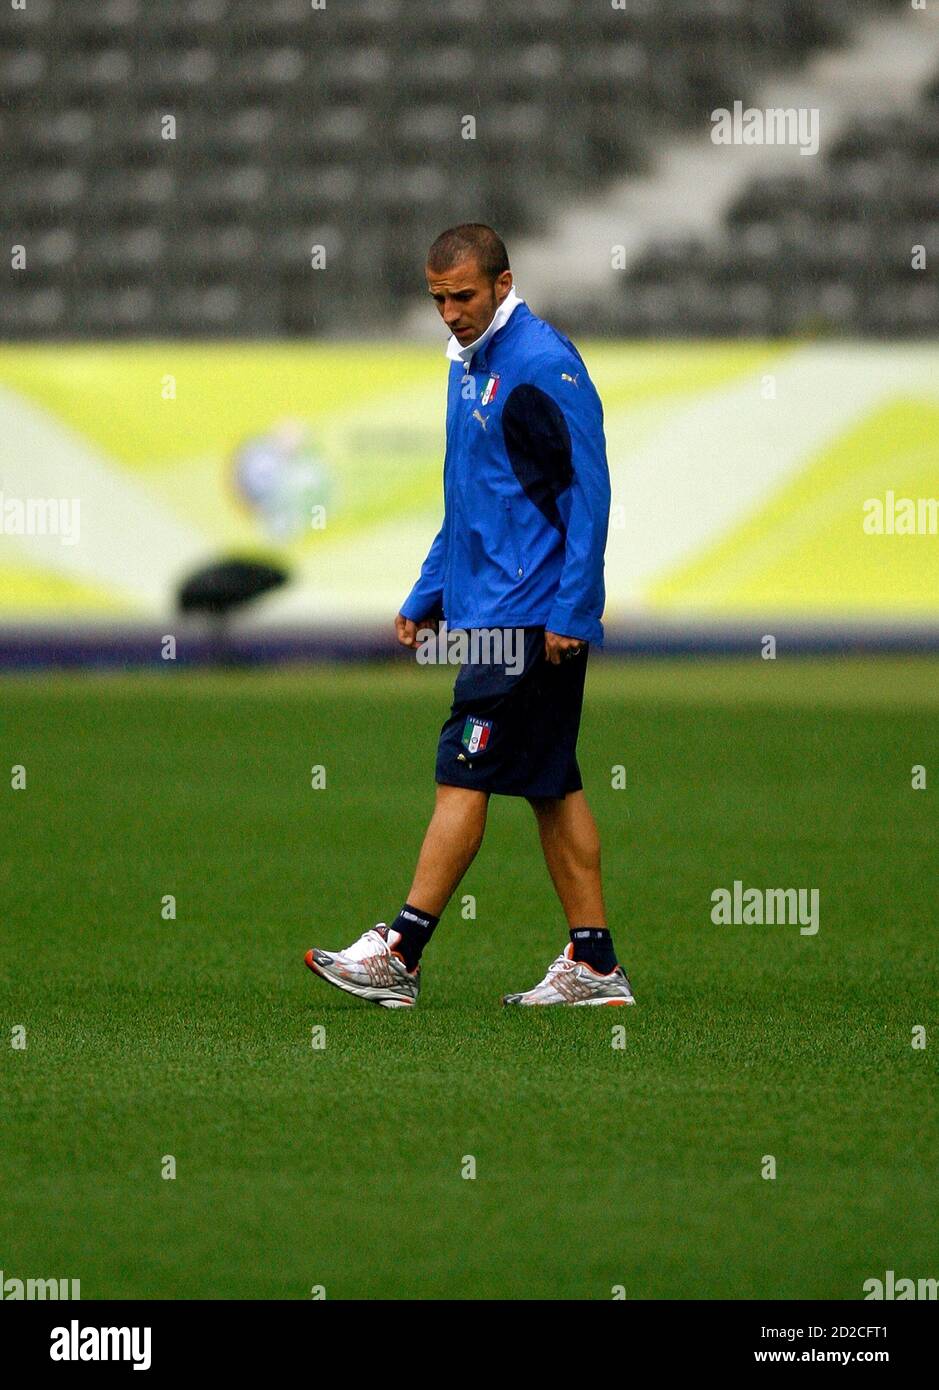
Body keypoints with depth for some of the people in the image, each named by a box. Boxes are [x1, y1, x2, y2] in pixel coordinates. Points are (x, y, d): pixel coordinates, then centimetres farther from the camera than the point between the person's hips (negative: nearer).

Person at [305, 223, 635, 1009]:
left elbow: (589, 492, -16)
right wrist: (426, 598, 21)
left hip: (531, 616, -10)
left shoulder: (545, 365, -13)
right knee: (551, 785, 8)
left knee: (464, 774, -10)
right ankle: (593, 964, 10)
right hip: (492, 610, 10)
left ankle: (400, 954, -10)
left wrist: (569, 610, -20)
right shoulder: (469, 365, 16)